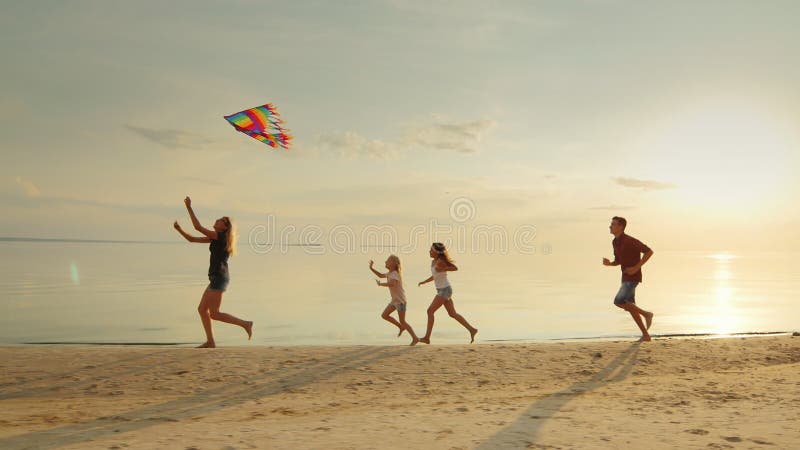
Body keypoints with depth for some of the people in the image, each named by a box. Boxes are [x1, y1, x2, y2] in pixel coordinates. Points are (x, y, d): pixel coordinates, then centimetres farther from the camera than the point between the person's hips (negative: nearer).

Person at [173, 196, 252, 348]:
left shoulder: (220, 236, -10)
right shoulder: (216, 238, 17)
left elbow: (197, 227, -15)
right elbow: (192, 239, 19)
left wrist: (189, 207, -11)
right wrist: (179, 229, 8)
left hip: (219, 278, -10)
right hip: (217, 278, 10)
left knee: (214, 314, -8)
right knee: (202, 309, 9)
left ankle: (245, 323, -5)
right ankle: (210, 341, 10)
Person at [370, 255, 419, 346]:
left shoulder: (394, 274, -22)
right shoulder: (390, 273, 6)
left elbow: (392, 284, -43)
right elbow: (381, 275, 23)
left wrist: (380, 284, -29)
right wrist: (371, 268, 13)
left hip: (400, 300, -9)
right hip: (394, 300, 9)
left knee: (402, 321, -3)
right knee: (384, 315, 10)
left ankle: (415, 338, 7)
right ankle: (401, 327, 21)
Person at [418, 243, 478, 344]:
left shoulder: (440, 261, -18)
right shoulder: (433, 262, 10)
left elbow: (455, 268, -18)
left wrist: (442, 269, -21)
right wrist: (424, 282, 13)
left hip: (445, 290, -10)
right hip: (442, 290, 10)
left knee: (430, 311, -9)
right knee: (452, 314, 11)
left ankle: (427, 337, -7)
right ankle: (472, 330, 16)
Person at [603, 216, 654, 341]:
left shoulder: (630, 241, -19)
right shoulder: (615, 242, 9)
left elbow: (649, 251, -19)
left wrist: (636, 267, -22)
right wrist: (609, 263, -4)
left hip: (633, 277, -9)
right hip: (626, 278, 9)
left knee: (618, 301, -18)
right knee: (629, 307, 7)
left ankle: (646, 314, -2)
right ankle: (646, 335, 15)